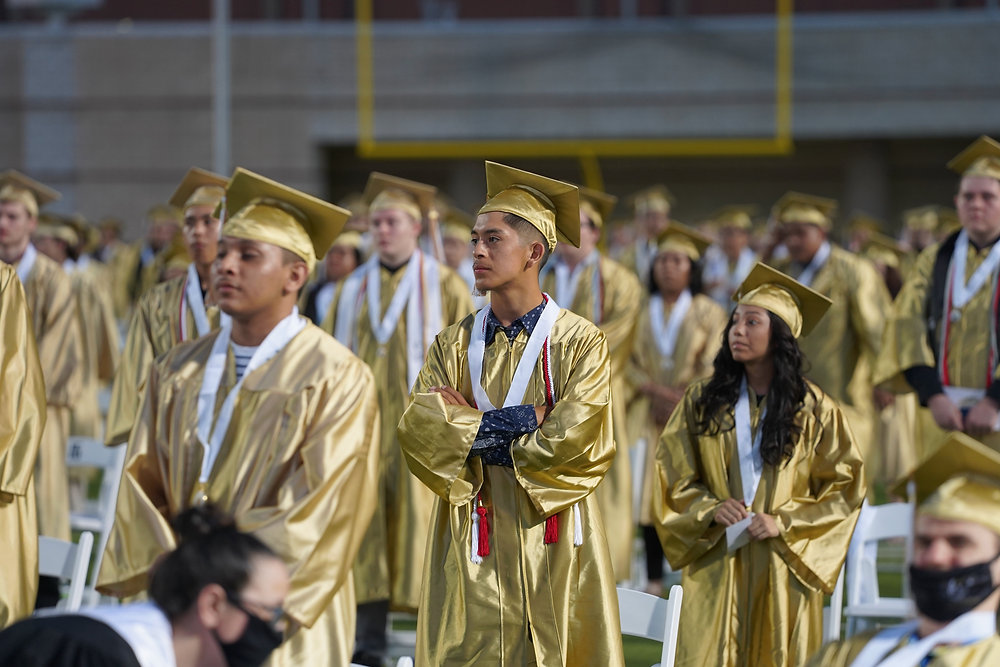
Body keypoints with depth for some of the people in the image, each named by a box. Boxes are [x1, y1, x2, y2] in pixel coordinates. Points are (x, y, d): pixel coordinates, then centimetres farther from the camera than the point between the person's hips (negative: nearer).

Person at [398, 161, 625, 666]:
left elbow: (573, 440, -15)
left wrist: (469, 430, -8)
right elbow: (416, 429, -5)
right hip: (473, 547, 3)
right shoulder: (455, 344, 10)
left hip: (550, 544, -3)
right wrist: (522, 419, -13)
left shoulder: (580, 342, -1)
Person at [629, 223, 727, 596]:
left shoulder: (709, 313, 5)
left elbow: (713, 368, -3)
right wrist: (658, 392, -11)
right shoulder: (642, 313, 12)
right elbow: (631, 364, 6)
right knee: (649, 493, -2)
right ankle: (654, 579, 4)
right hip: (650, 419, 3)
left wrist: (685, 401, -13)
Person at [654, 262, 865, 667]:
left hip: (784, 570, -1)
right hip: (716, 569, 1)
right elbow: (671, 476, 9)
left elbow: (844, 485, 1)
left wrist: (783, 523, -10)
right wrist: (710, 509, -10)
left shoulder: (814, 410, 0)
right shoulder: (701, 401, 6)